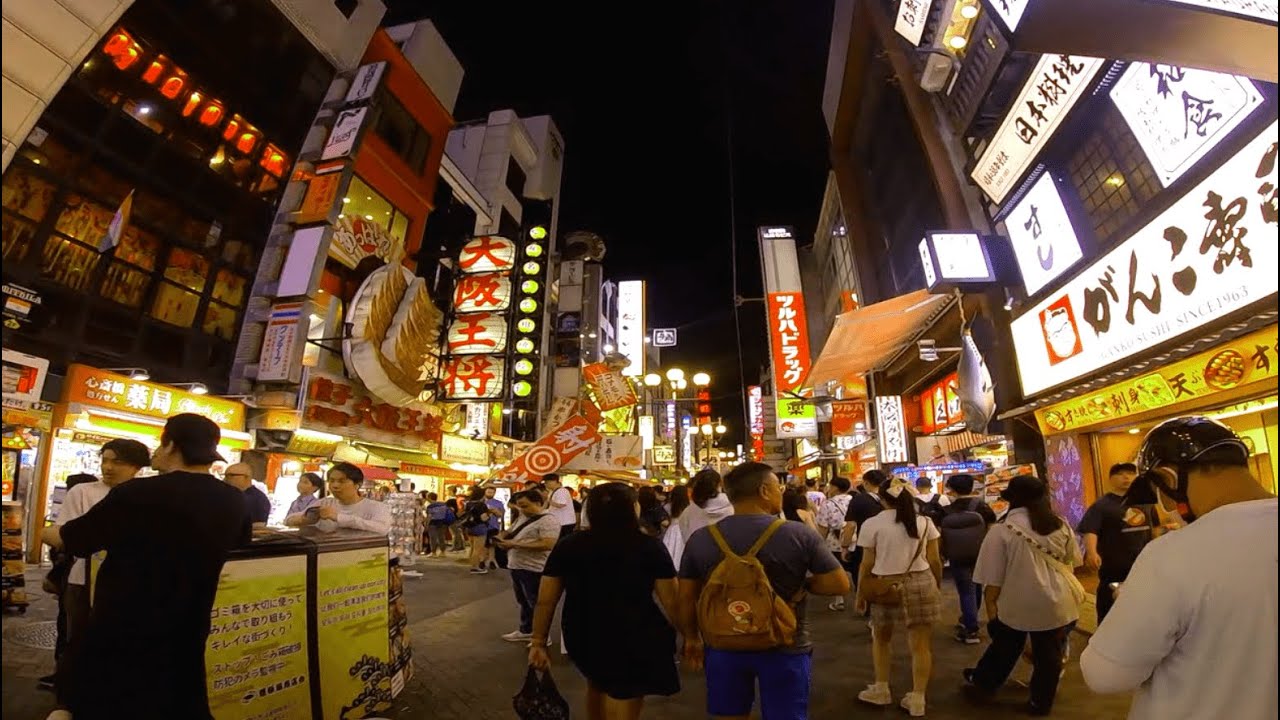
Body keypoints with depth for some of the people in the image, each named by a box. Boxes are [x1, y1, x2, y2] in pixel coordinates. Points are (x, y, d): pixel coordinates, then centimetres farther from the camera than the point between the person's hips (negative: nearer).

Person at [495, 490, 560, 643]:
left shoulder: (548, 520, -19)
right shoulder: (524, 517, 11)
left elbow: (548, 544, -30)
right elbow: (511, 532, 23)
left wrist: (515, 544, -27)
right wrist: (502, 536, -4)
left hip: (534, 570, -9)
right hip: (517, 567, 9)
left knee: (537, 604, 4)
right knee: (523, 602, 22)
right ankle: (526, 631, 38)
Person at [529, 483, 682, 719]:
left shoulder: (567, 546, -5)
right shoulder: (649, 547, -12)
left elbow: (545, 601, -2)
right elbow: (671, 602, -12)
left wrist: (538, 643, 7)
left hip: (582, 638, 4)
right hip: (634, 640, -3)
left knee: (597, 685, 33)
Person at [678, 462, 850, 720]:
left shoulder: (700, 539, -9)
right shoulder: (800, 534, -15)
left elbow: (686, 598, -1)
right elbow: (840, 585, -10)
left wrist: (691, 638, 14)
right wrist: (802, 583, 4)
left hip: (724, 647, 2)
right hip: (784, 648, -2)